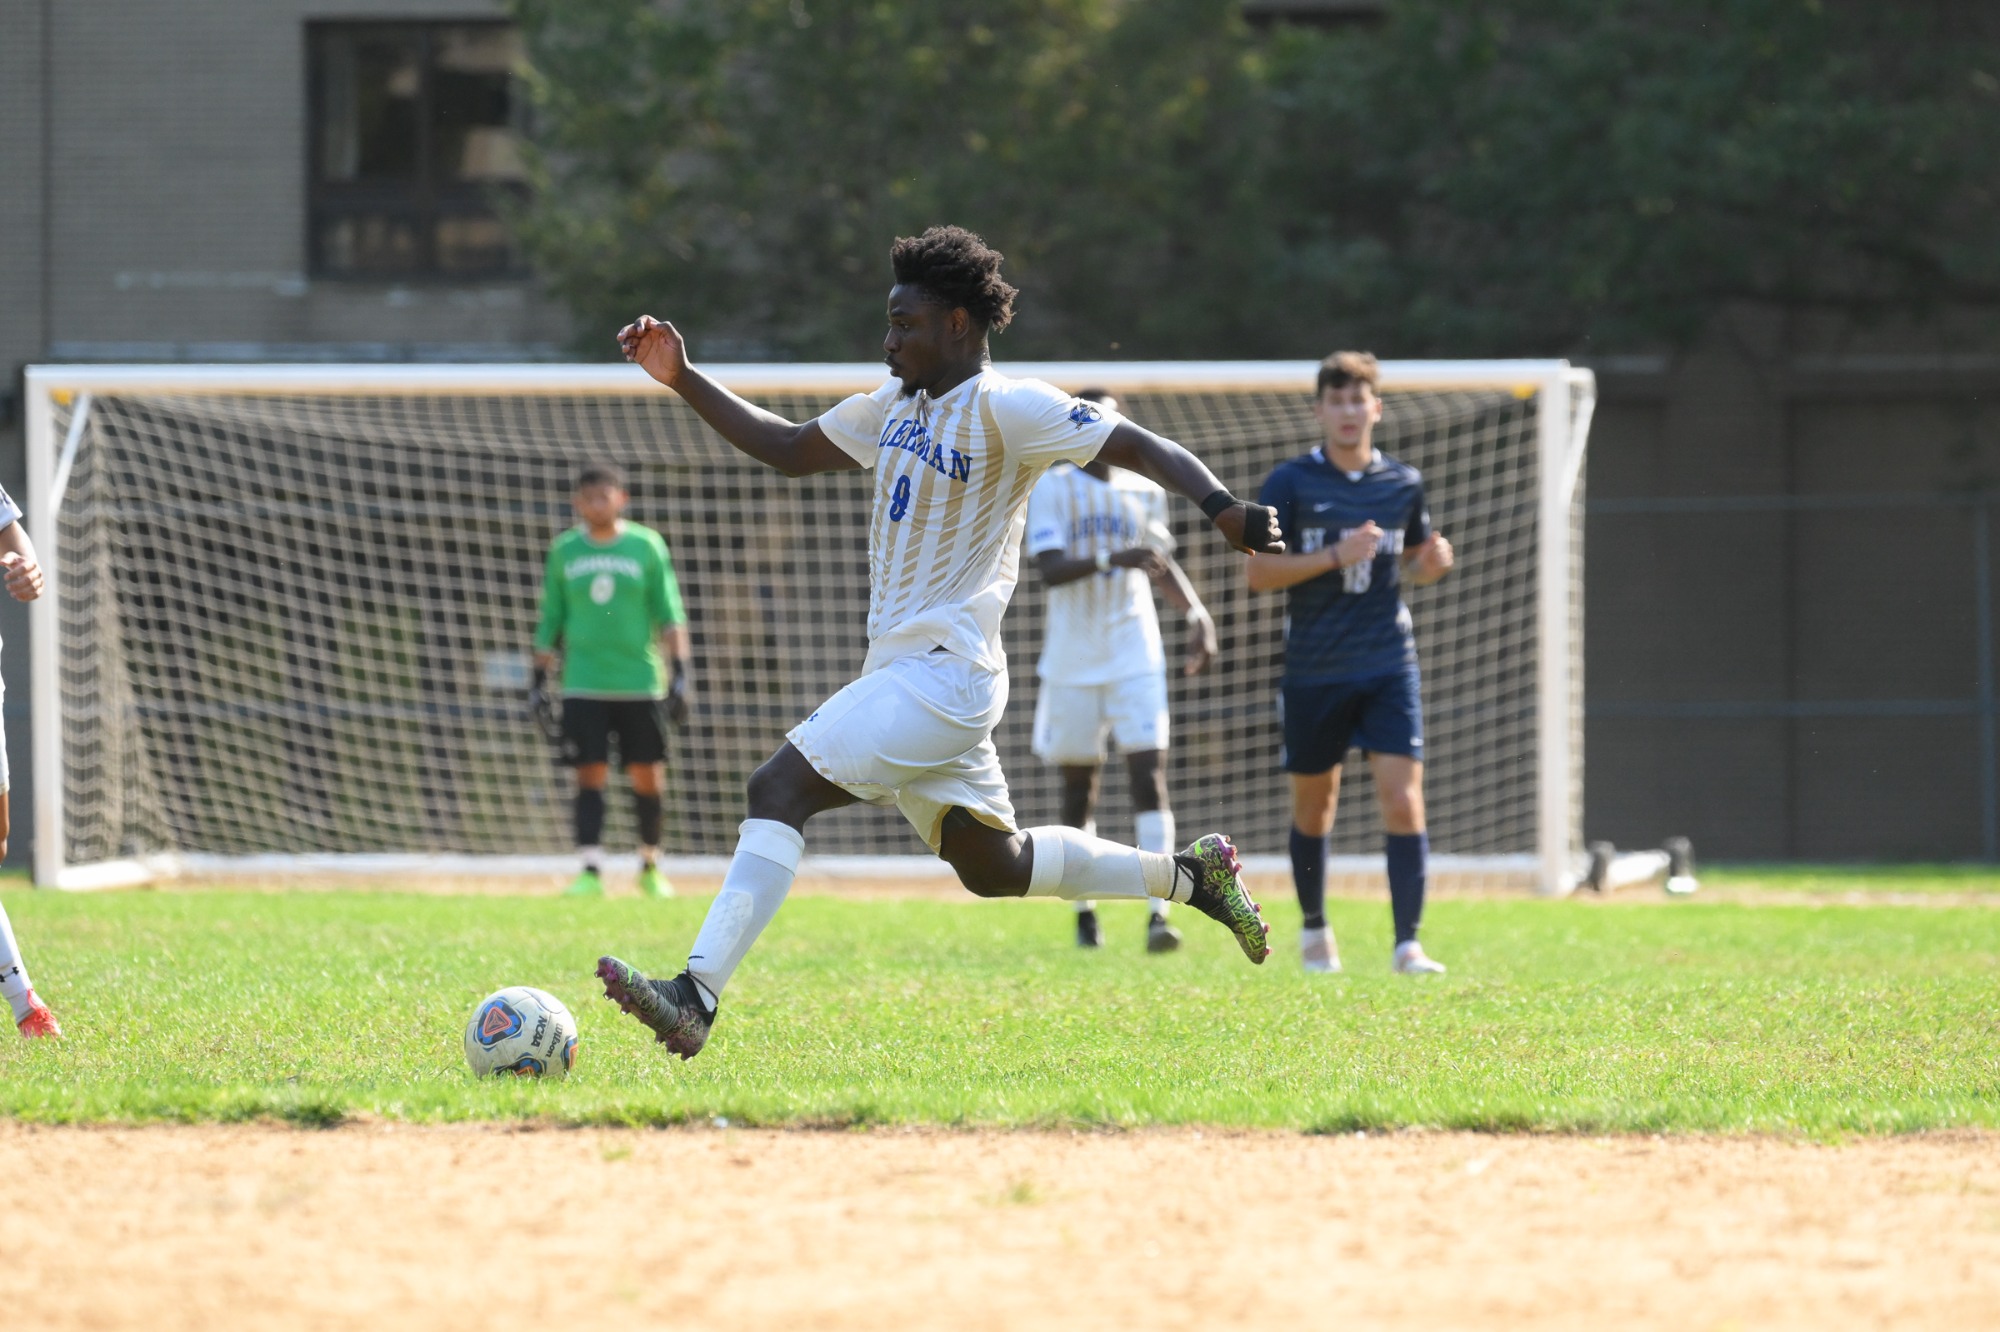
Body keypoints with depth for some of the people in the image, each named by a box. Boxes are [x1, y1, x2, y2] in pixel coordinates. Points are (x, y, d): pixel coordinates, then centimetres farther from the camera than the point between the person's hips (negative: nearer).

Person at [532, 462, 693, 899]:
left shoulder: (647, 546, 2)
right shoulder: (564, 551, 7)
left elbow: (670, 614, 2)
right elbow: (550, 621, 12)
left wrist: (680, 671, -5)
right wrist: (540, 678, 7)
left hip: (640, 683, -1)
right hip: (583, 684, 1)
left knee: (648, 777, 3)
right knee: (590, 777, -7)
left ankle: (650, 866, 20)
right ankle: (590, 870, -8)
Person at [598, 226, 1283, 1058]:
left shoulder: (1005, 409, -11)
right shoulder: (896, 408, 15)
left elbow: (1139, 448, -16)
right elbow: (788, 449, 25)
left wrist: (1221, 506, -33)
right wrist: (684, 381, 16)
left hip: (944, 674, -10)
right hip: (900, 670, 10)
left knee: (780, 787, -21)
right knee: (994, 866, 17)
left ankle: (696, 996, -28)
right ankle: (1192, 875, 30)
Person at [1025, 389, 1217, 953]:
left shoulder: (1145, 492, 9)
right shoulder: (1052, 489, -3)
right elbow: (1050, 567, -16)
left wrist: (1195, 612, 6)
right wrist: (1113, 558, -30)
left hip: (1135, 656, 2)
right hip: (1073, 659, -2)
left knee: (1149, 769, -12)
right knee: (1078, 781, 5)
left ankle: (1157, 914, -19)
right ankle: (1084, 911, 19)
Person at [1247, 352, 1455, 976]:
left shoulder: (1402, 483, 6)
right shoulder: (1291, 482, -3)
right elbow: (1258, 572, -8)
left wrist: (1433, 563, -3)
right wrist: (1337, 556, -19)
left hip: (1388, 666, 1)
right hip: (1313, 669, -1)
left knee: (1404, 801, -13)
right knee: (1313, 806, 12)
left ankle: (1407, 943, -13)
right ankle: (1314, 930, 32)